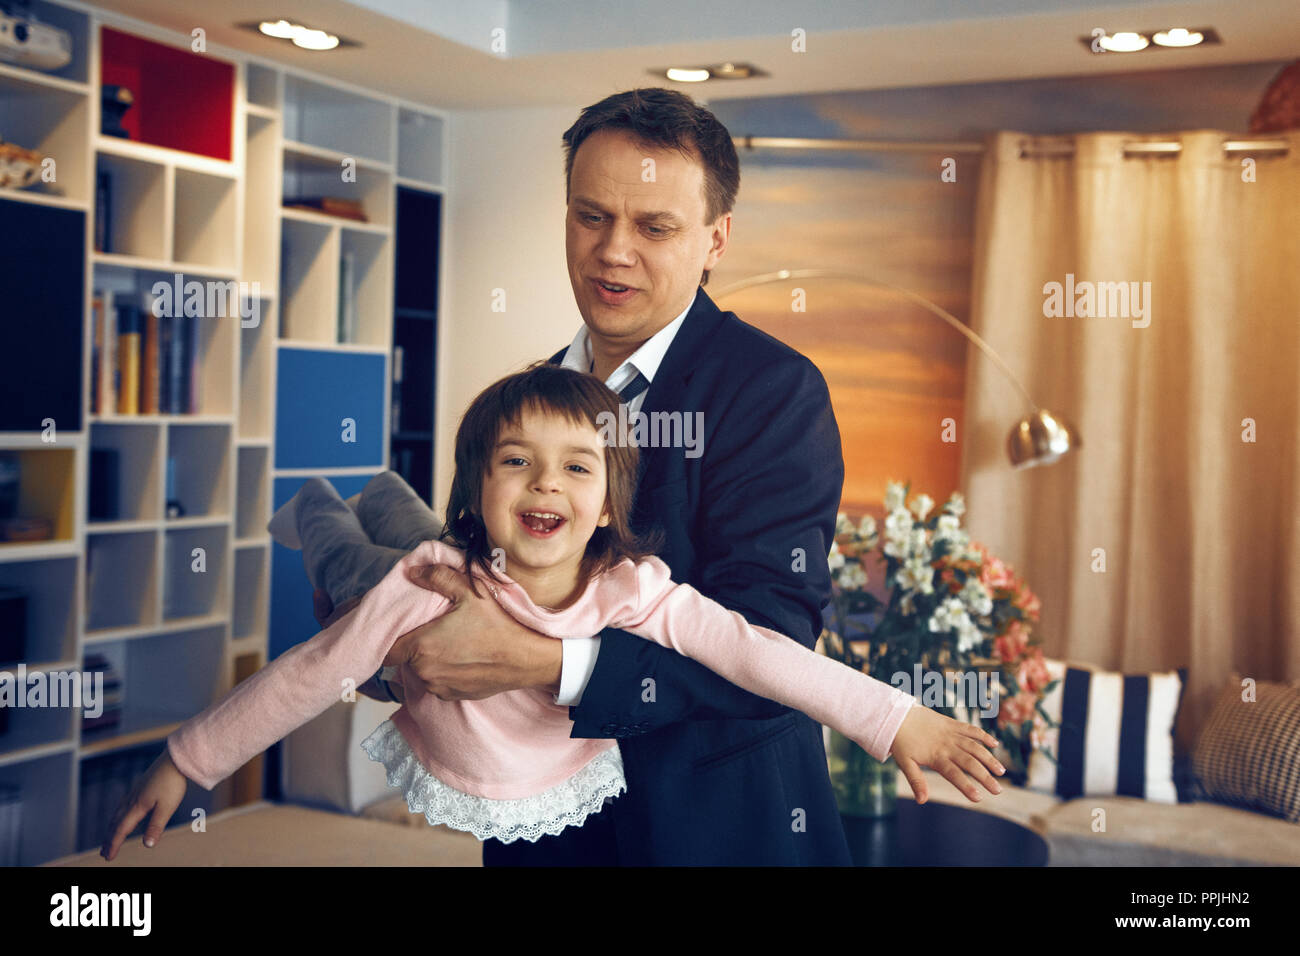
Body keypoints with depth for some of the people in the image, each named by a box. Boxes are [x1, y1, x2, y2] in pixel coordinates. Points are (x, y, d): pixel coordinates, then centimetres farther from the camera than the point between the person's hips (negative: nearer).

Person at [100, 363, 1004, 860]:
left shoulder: (637, 592, -22)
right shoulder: (435, 585, -27)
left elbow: (757, 651, -25)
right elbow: (306, 678, -20)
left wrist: (894, 718, -31)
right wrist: (184, 764, -16)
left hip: (573, 809, 2)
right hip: (438, 808, -1)